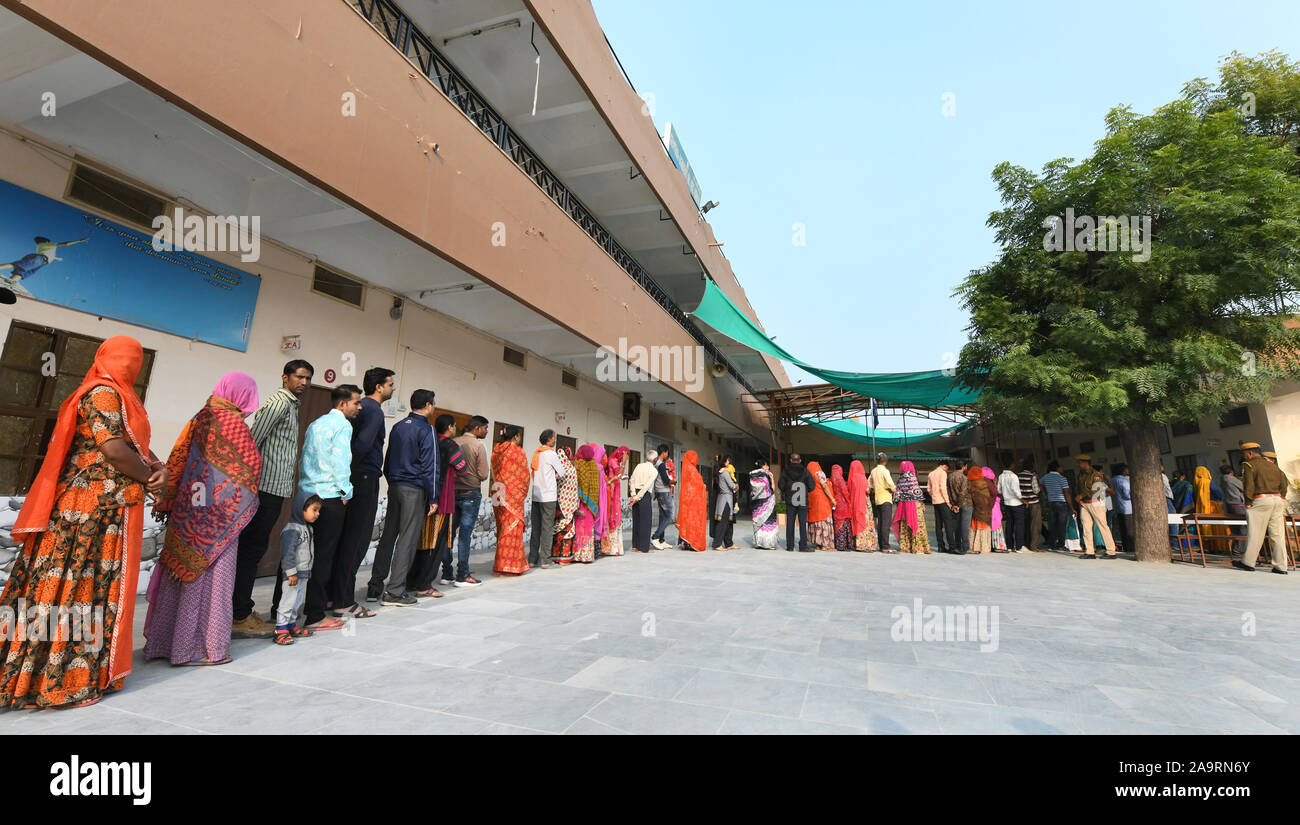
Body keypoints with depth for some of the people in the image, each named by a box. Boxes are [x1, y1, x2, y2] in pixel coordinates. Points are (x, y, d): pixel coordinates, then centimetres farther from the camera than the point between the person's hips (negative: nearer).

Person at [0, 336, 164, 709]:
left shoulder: (114, 395, 16)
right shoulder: (103, 393, -13)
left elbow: (138, 444, 13)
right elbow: (114, 448, -22)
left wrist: (160, 467, -4)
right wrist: (149, 477, -8)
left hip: (101, 507, 9)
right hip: (97, 507, -9)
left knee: (84, 581, 14)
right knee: (85, 584, -2)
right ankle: (68, 677, 8)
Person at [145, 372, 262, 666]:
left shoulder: (199, 418, 6)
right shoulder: (233, 423, -12)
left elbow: (177, 460, 9)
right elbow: (251, 465, -9)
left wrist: (167, 501, 14)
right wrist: (245, 504, 8)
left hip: (186, 511, 7)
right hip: (219, 515, -7)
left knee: (180, 570, 16)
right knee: (211, 574, 2)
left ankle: (164, 641, 27)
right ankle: (203, 647, 10)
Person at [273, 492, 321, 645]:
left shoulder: (308, 528, 13)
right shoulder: (292, 529, -19)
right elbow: (288, 552, -24)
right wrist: (292, 572, -23)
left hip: (304, 573, 9)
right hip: (293, 574, -9)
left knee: (297, 601, 16)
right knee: (288, 601, -3)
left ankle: (292, 626, 27)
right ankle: (281, 630, 4)